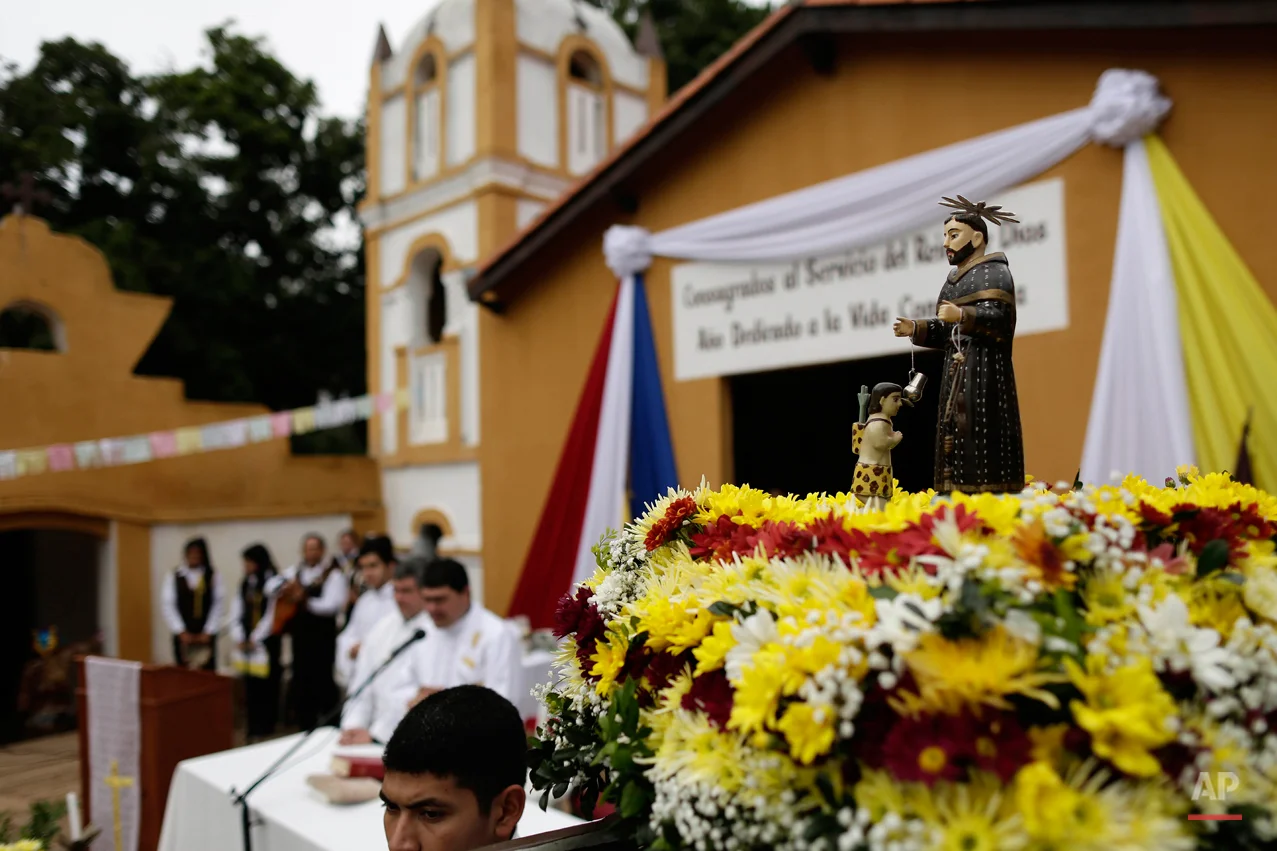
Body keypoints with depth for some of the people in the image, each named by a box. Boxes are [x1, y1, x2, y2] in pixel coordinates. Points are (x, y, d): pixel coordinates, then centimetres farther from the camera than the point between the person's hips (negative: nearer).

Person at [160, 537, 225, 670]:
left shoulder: (213, 577, 1)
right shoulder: (174, 576, 3)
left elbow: (219, 605, -2)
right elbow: (167, 605, -1)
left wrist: (209, 632, -8)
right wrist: (181, 631, -7)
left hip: (205, 635, -1)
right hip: (183, 635, 1)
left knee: (207, 673, -2)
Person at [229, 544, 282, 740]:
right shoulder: (244, 584, 11)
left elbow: (272, 615, -10)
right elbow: (236, 612, 9)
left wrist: (255, 639, -9)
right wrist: (238, 638, -2)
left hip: (265, 642, -5)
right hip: (246, 642, 5)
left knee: (266, 684, -2)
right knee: (250, 685, 6)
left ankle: (265, 725, 6)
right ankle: (254, 726, 12)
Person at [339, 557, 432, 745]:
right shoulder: (384, 626, 13)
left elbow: (419, 696, -16)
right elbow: (362, 680, 11)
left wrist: (375, 735, -15)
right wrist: (353, 725, -2)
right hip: (376, 734, 6)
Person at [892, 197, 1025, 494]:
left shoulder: (993, 272, -2)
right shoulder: (955, 277, 22)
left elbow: (999, 317, -17)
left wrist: (962, 316, -32)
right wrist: (917, 330, 5)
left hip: (984, 369, -8)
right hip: (957, 372, 9)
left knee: (982, 439, -13)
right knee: (956, 439, 4)